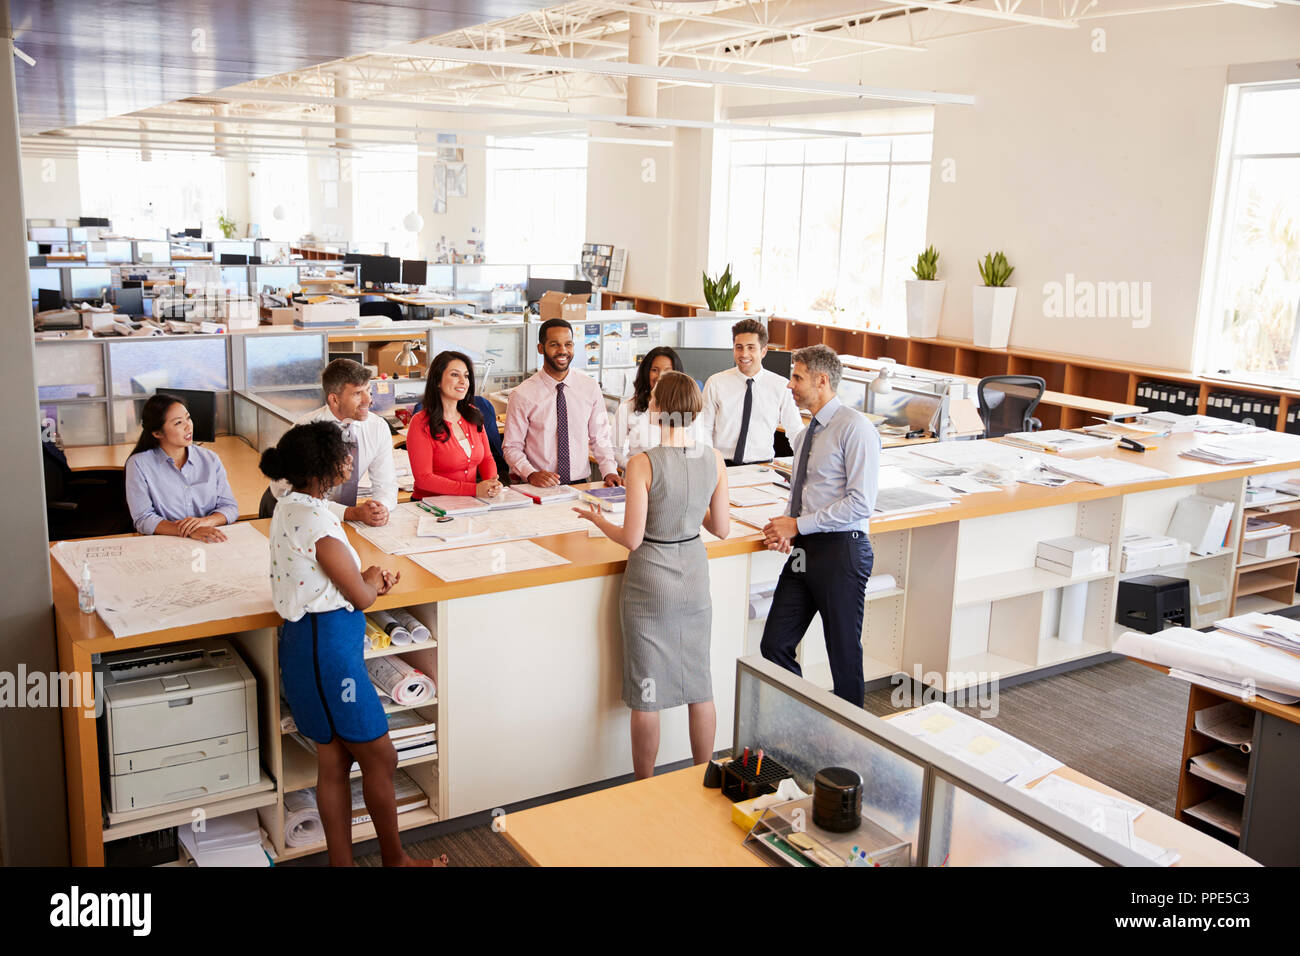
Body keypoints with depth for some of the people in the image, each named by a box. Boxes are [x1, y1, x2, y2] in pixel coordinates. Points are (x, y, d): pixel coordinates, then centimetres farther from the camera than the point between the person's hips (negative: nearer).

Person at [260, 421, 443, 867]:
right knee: (381, 759, 7)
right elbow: (360, 596, -15)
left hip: (308, 641, 10)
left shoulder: (292, 505, 6)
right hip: (328, 645, -10)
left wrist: (368, 578, 3)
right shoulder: (318, 520, -24)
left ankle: (341, 861, 25)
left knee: (334, 763, 16)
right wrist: (372, 580, 6)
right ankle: (394, 858, 25)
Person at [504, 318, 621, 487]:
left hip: (580, 485, 2)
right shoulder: (522, 395, -3)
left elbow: (599, 438, 12)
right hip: (539, 488, -2)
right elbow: (512, 447, 1)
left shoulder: (590, 387, 6)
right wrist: (531, 474, -17)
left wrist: (609, 471, -4)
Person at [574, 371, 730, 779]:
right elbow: (721, 528, 3)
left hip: (650, 584, -4)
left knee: (647, 698, 9)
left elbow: (631, 539, -16)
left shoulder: (643, 464, -20)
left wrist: (597, 519, 3)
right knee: (700, 688, 17)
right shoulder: (714, 460, -5)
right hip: (695, 580, 5)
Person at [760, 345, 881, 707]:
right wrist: (785, 524, 1)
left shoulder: (855, 428, -12)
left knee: (845, 656, 5)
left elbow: (861, 503, -18)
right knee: (774, 647, 6)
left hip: (841, 551, -8)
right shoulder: (805, 435, 15)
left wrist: (798, 525, -14)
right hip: (803, 550, 8)